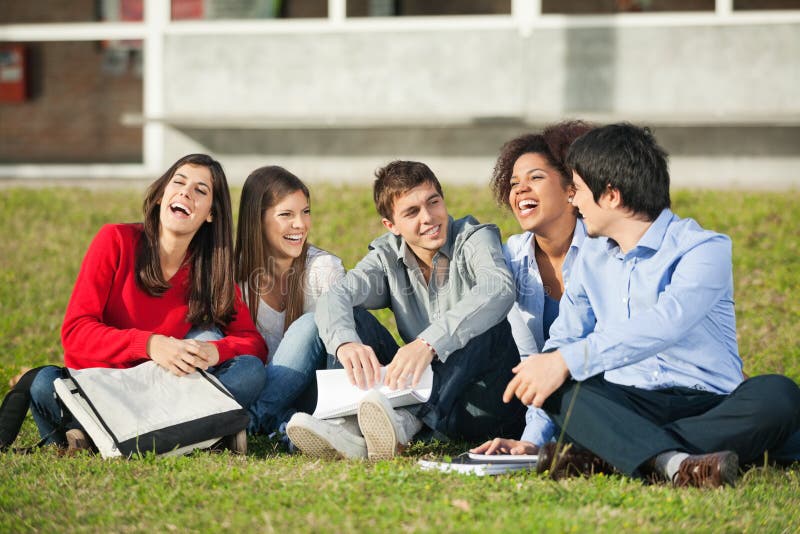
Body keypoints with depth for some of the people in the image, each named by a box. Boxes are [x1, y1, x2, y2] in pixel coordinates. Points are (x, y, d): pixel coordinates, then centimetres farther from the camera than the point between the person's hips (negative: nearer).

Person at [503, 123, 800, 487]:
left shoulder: (704, 249, -6)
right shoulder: (592, 259, 15)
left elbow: (663, 324, -24)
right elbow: (563, 339, 10)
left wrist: (568, 361, -32)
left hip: (708, 407, -3)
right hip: (625, 407, 4)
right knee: (557, 385, -24)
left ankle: (613, 453, -37)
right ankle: (673, 461, -45)